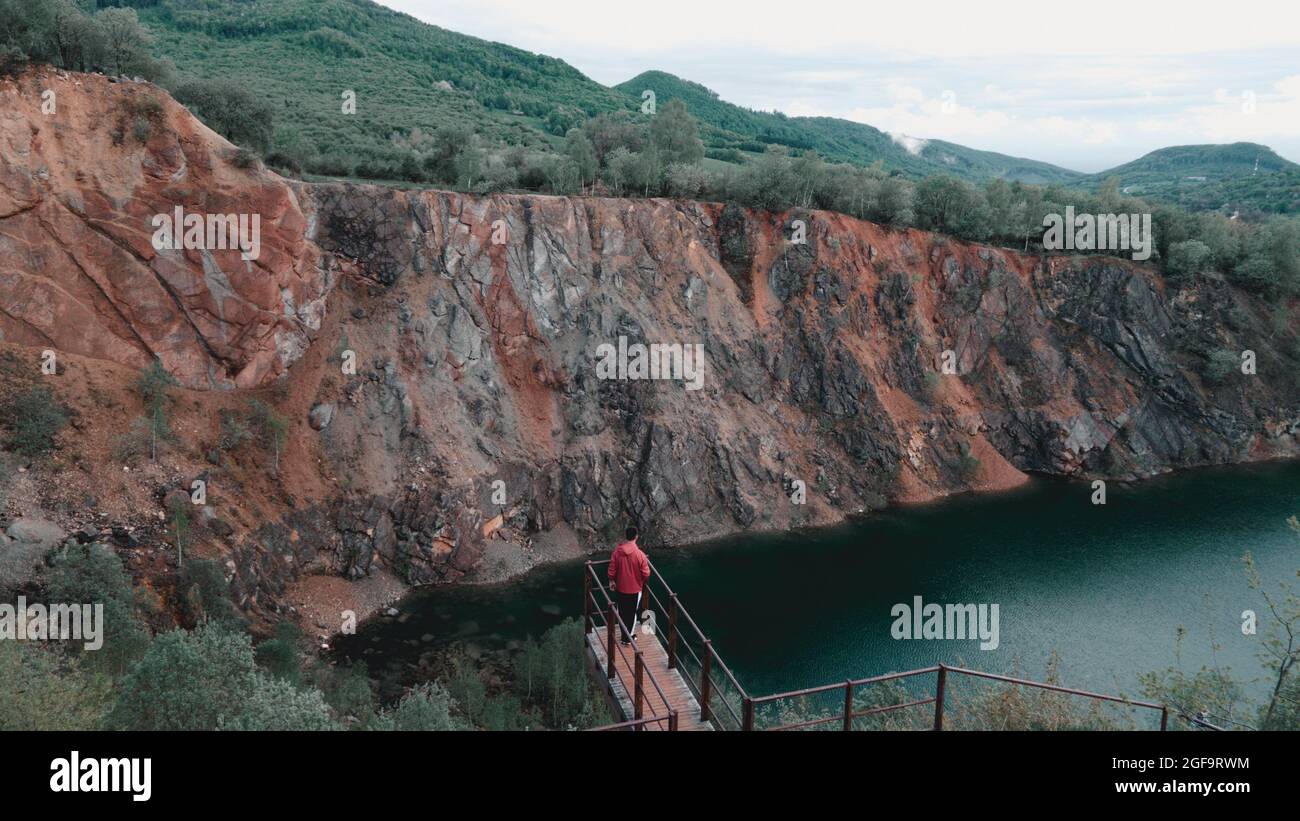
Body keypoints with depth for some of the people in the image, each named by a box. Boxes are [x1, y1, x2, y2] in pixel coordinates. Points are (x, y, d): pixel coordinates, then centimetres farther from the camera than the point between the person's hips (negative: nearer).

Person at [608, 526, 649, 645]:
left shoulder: (617, 551, -13)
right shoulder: (640, 554, -23)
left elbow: (612, 568, -5)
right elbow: (646, 574, -16)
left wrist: (612, 580, 12)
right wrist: (643, 581, 6)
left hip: (620, 587, 3)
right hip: (635, 589, -3)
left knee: (622, 612, 20)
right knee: (632, 613, 14)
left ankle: (624, 635, 32)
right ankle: (628, 638, 23)